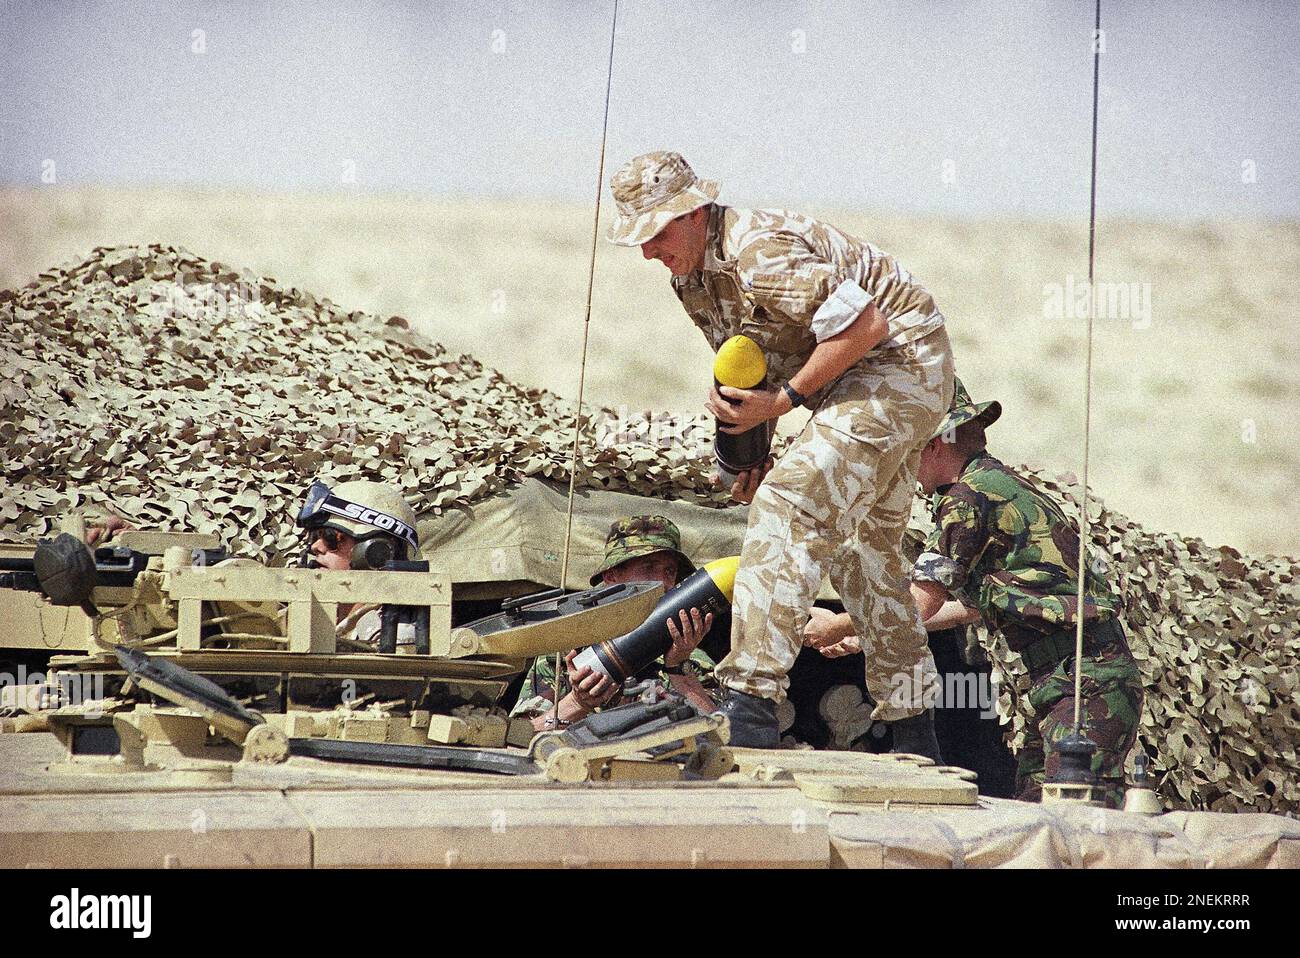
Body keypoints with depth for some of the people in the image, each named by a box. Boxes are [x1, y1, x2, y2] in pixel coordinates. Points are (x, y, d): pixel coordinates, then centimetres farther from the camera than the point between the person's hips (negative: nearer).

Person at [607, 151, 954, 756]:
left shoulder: (760, 252, -26)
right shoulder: (692, 278, 5)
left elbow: (867, 324, -29)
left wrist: (783, 401, -23)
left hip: (902, 362, -11)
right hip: (867, 382, 11)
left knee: (788, 507, -23)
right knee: (863, 547, 18)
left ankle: (749, 706, -30)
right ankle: (913, 735, 28)